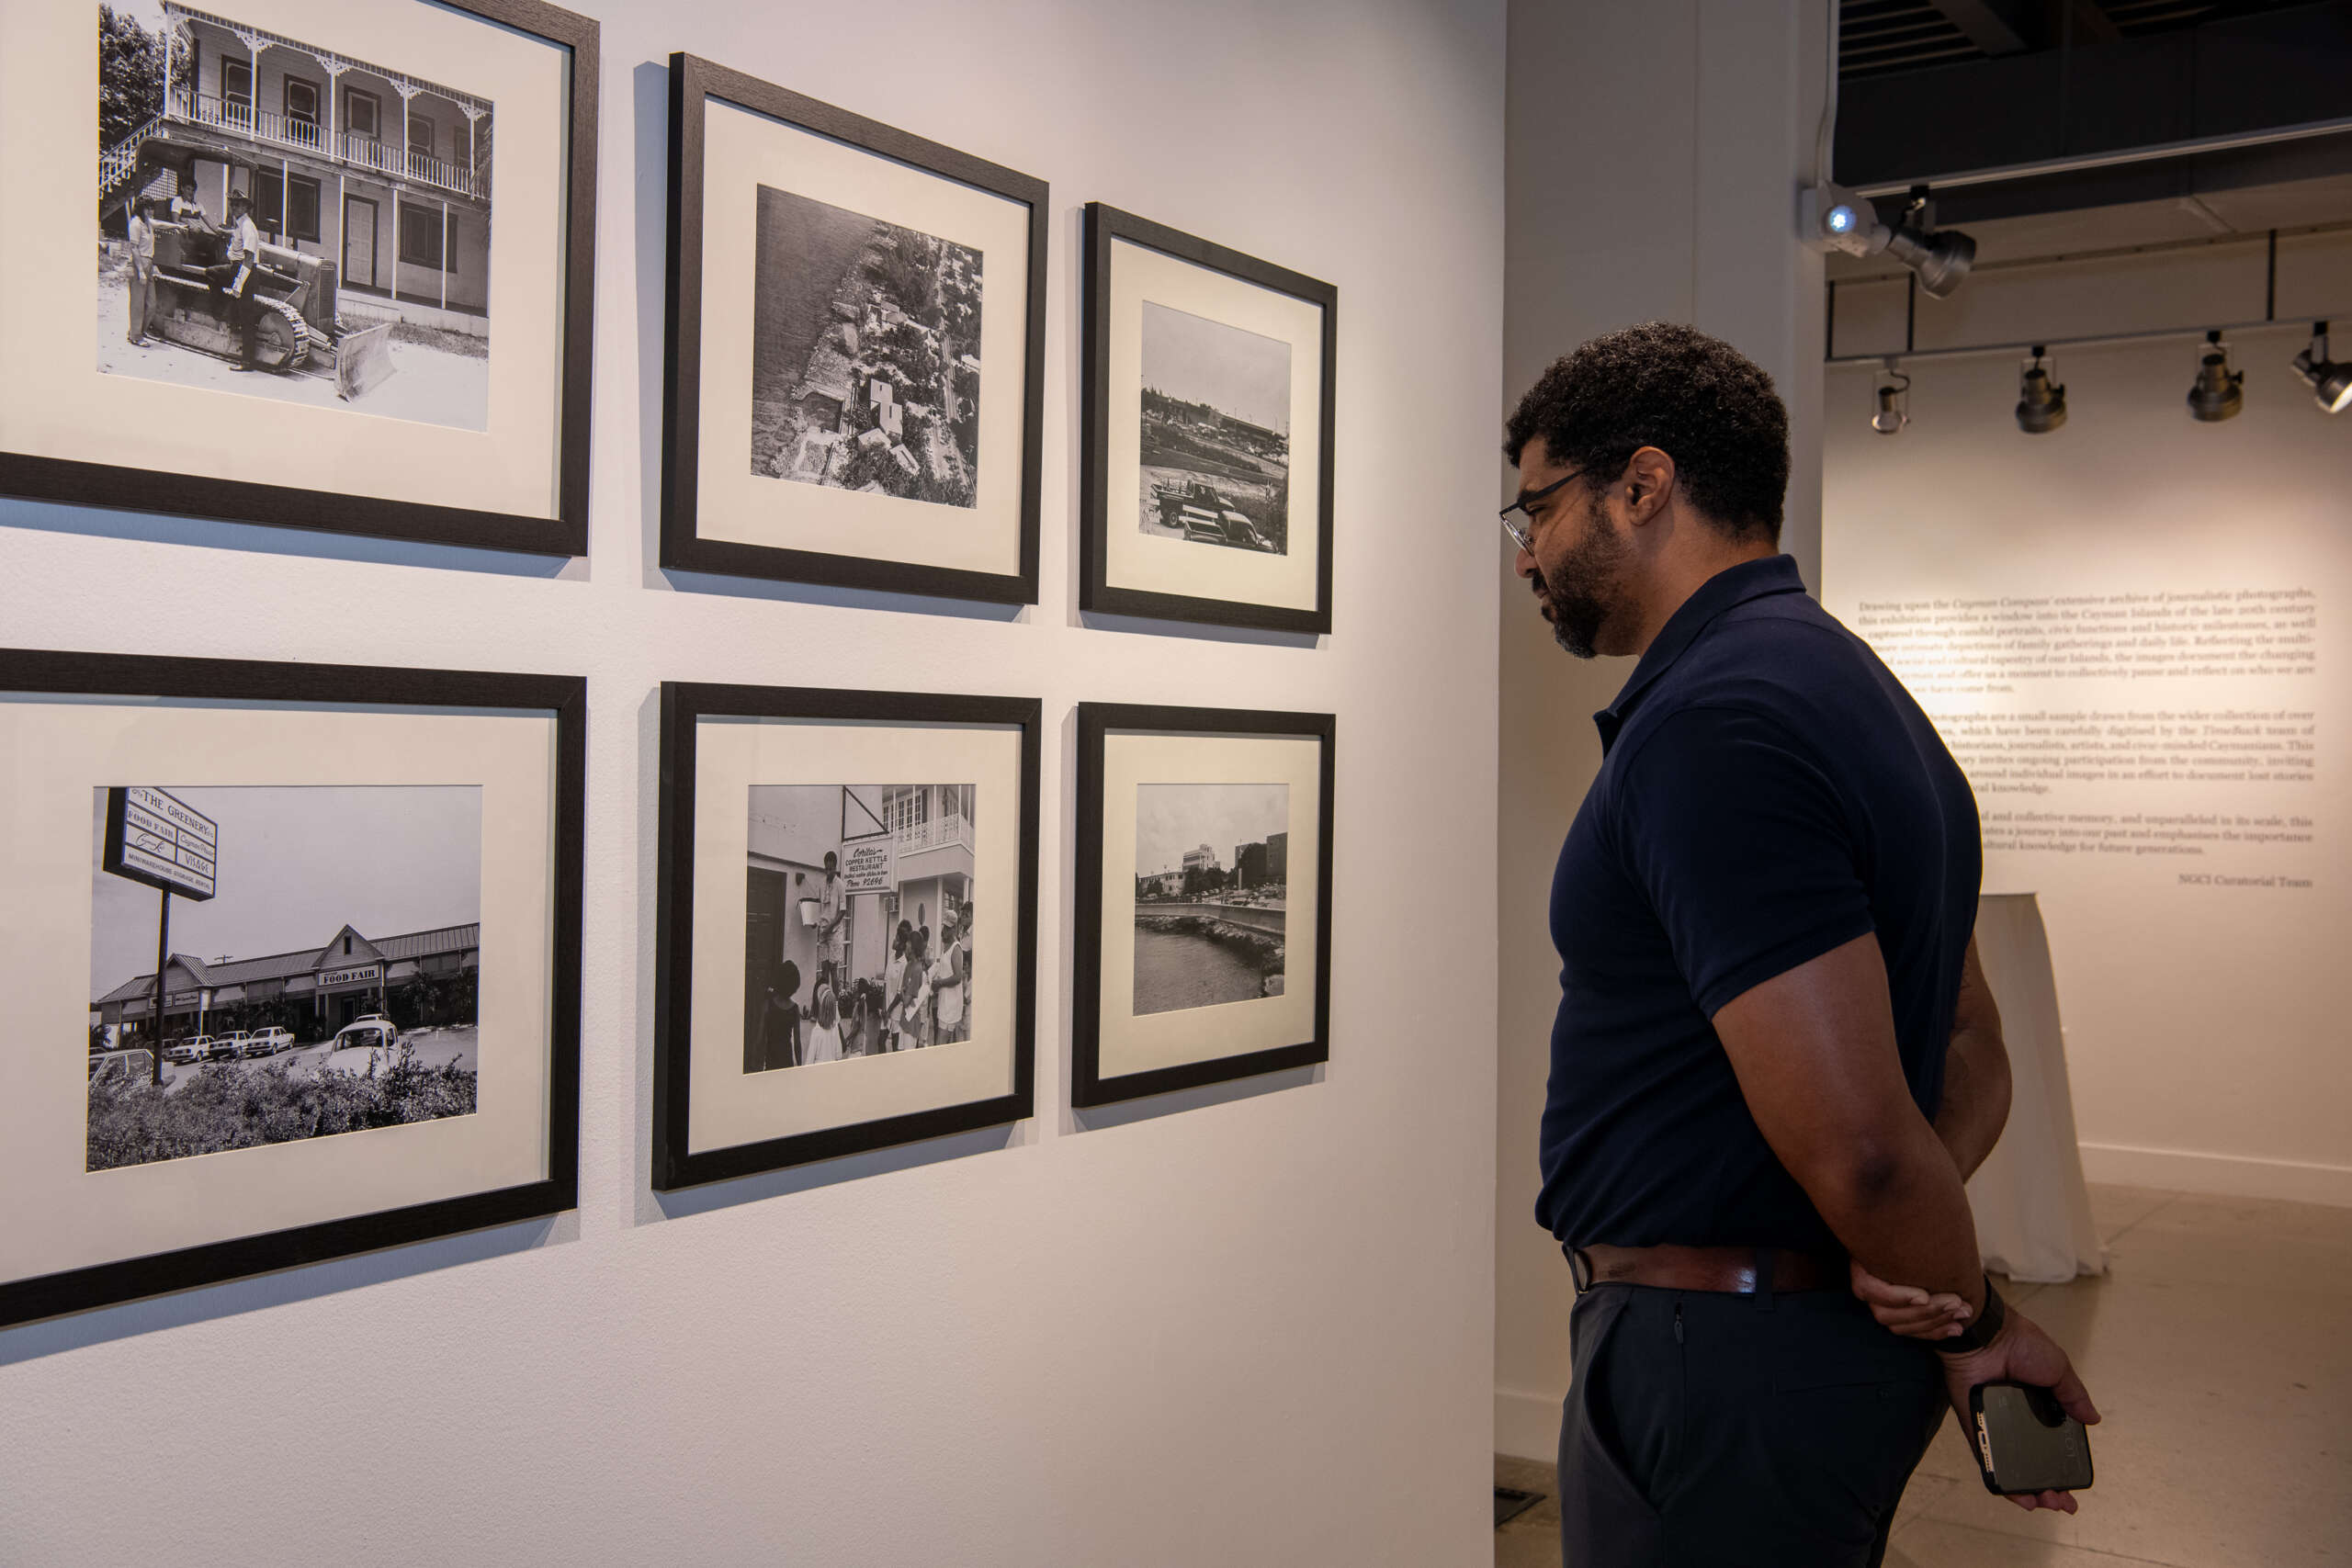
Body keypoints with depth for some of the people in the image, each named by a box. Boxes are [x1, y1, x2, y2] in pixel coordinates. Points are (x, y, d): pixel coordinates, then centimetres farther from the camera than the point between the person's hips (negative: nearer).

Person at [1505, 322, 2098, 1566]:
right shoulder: (1845, 687, 11)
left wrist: (1970, 1318, -9)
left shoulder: (1711, 728, -23)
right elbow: (1971, 1049, 15)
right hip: (1833, 1342, 10)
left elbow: (1853, 1139, -28)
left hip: (1716, 1366, -10)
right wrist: (1942, 1281, -3)